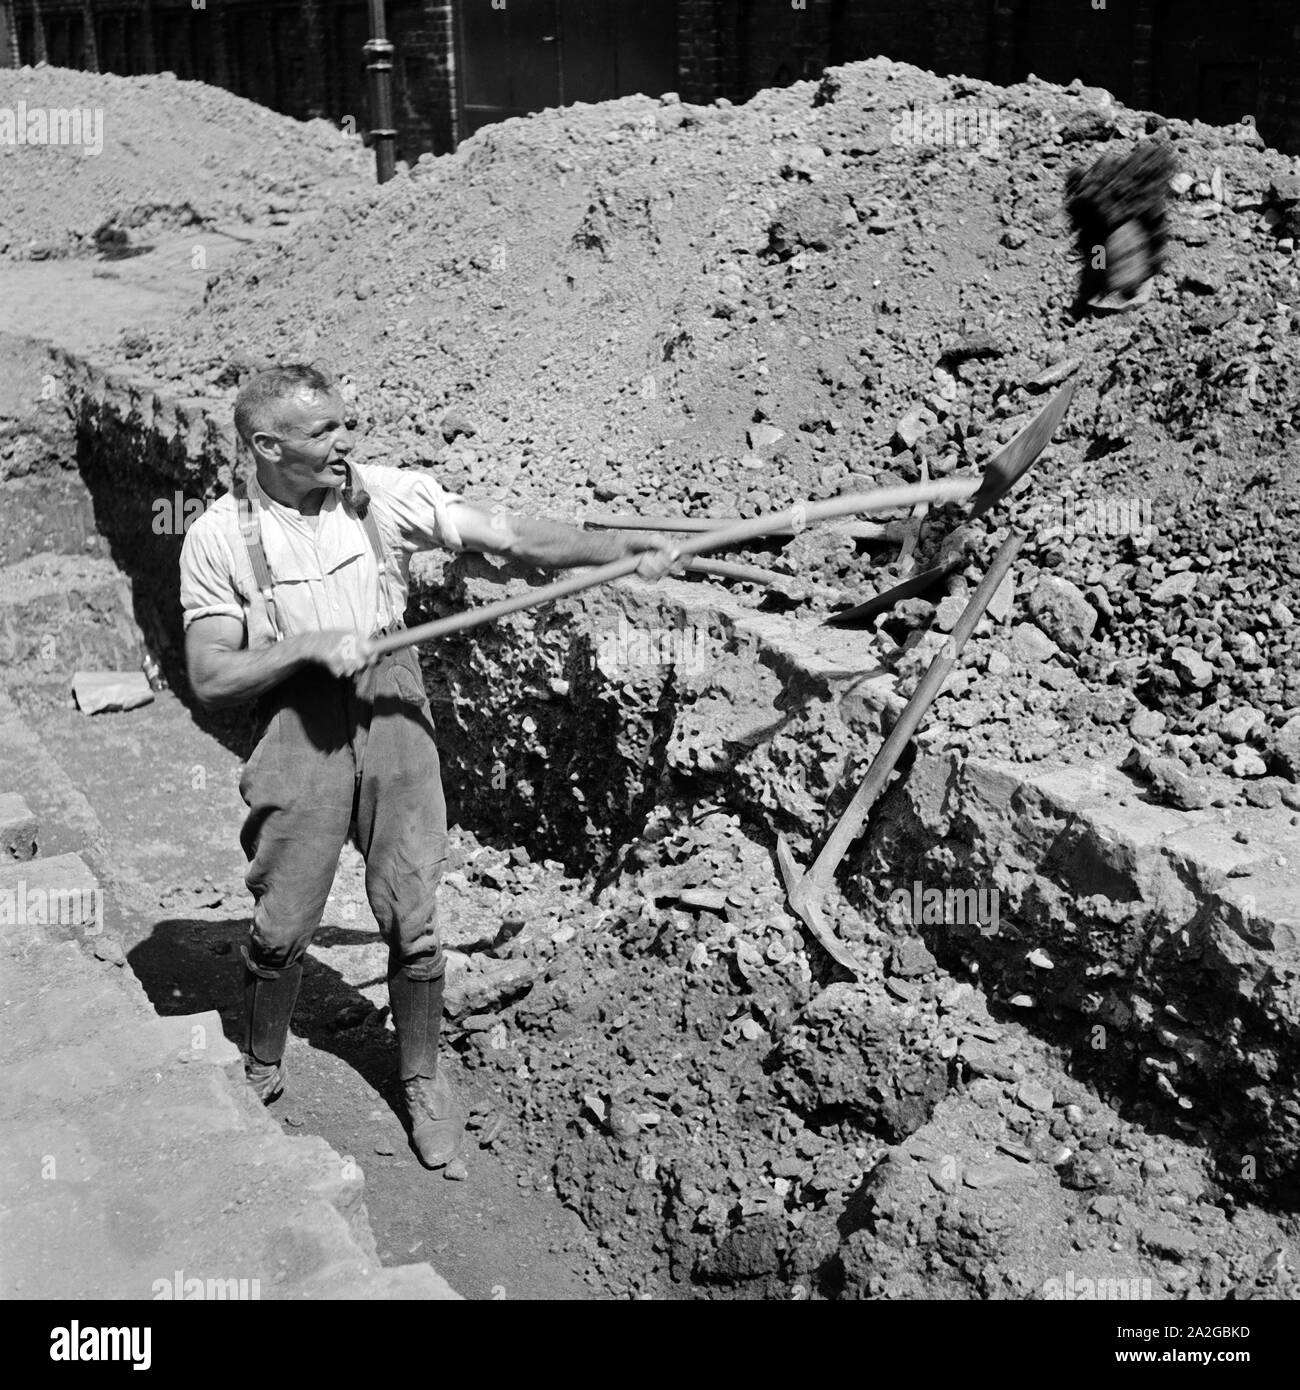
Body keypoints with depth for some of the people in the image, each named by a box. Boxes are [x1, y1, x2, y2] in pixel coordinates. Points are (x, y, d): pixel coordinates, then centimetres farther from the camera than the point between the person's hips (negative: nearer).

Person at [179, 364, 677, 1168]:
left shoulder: (386, 494, -5)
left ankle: (423, 1079, 29)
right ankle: (261, 1071, 35)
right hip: (299, 732, -1)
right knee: (282, 929, 8)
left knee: (414, 922, 7)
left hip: (393, 717, 1)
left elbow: (509, 537, -9)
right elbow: (210, 679, -9)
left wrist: (621, 551, -19)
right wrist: (311, 645, -20)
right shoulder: (220, 538, -8)